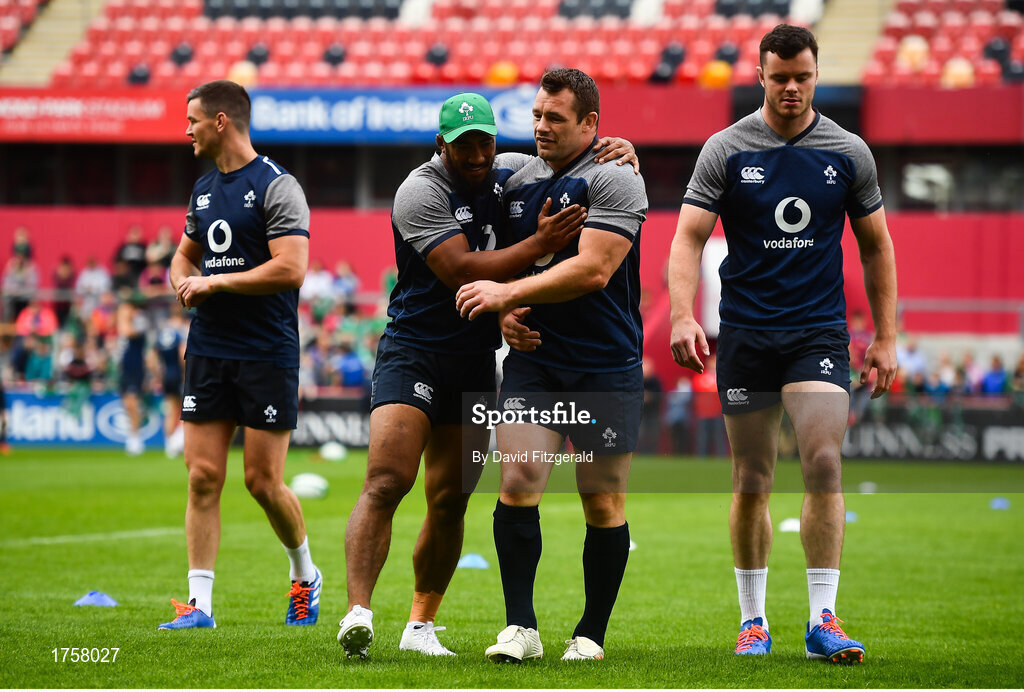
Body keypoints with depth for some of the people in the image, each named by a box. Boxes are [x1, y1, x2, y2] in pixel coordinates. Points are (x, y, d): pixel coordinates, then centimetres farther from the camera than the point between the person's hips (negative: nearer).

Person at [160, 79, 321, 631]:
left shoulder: (276, 187, -10)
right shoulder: (203, 190, 14)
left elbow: (290, 269, -19)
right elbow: (184, 255, 28)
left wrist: (216, 282, -14)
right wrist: (184, 283, 4)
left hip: (267, 353, -6)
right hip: (208, 351, 7)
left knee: (263, 482, -3)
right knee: (203, 477, -1)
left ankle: (304, 575, 22)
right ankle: (200, 603, 0)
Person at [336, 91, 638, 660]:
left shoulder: (511, 173, 6)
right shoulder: (421, 192, -13)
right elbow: (462, 271, -23)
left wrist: (617, 150, -4)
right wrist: (540, 244, -27)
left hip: (476, 359, 6)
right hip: (413, 351, -6)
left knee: (450, 500, 7)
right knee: (387, 482, -18)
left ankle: (422, 625, 17)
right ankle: (359, 613, -24)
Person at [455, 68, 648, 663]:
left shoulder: (614, 180, -9)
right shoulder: (519, 182, 12)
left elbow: (593, 270, -19)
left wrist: (507, 293, -18)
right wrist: (504, 314, 4)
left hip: (606, 366, -4)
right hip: (533, 358, 4)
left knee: (604, 504, 2)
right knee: (518, 482, -12)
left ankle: (592, 635, 15)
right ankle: (521, 627, -6)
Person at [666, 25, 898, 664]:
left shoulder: (849, 153, 5)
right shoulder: (726, 150, 0)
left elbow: (876, 245, 13)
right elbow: (689, 237, -4)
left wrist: (886, 336, 8)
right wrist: (683, 315, -20)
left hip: (820, 331, 0)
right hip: (745, 334, 0)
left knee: (824, 462, -15)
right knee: (752, 482, 3)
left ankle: (823, 620, -11)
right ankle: (754, 621, 16)